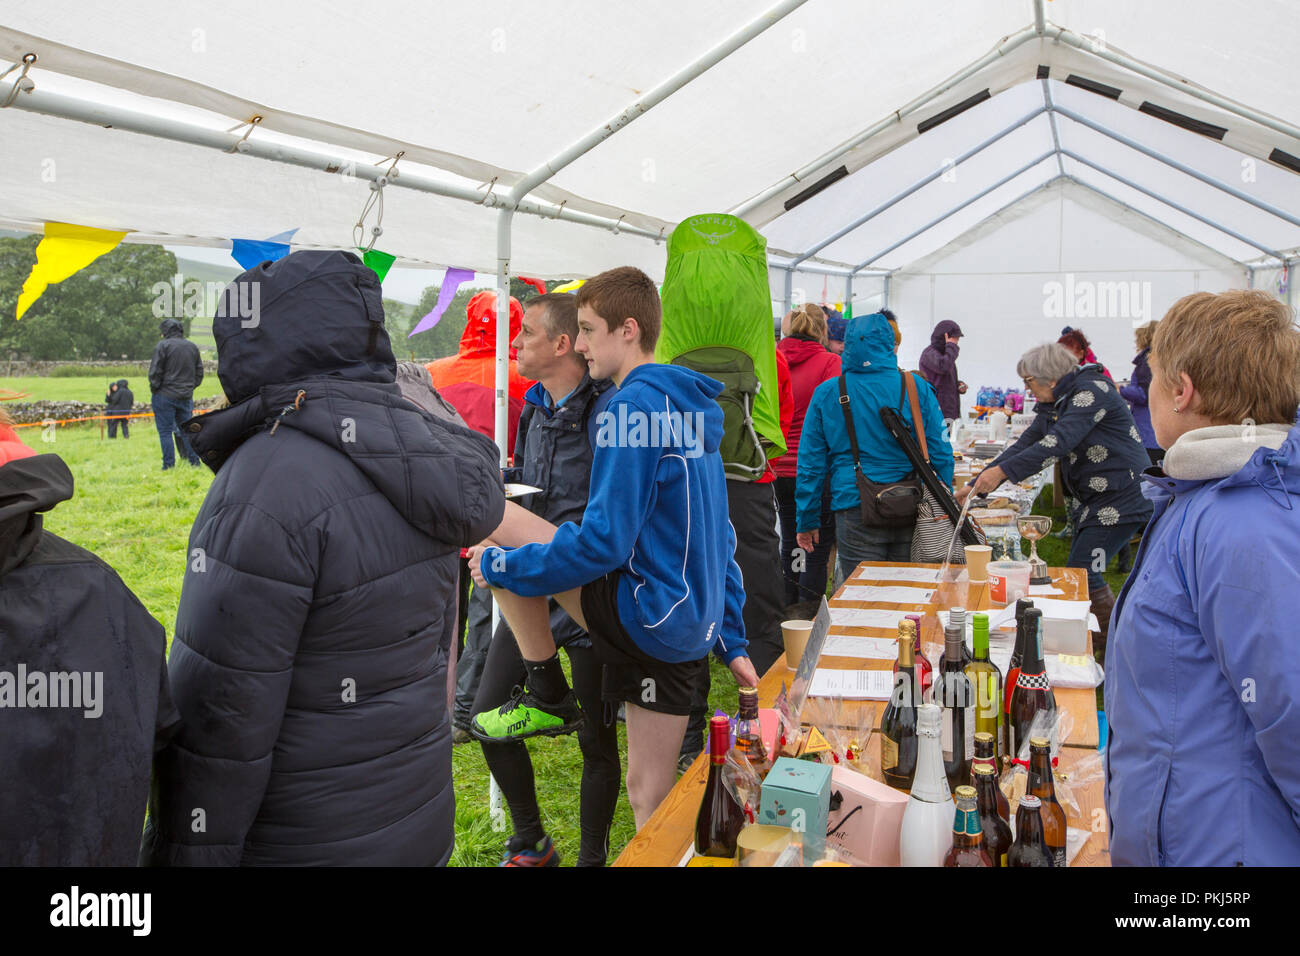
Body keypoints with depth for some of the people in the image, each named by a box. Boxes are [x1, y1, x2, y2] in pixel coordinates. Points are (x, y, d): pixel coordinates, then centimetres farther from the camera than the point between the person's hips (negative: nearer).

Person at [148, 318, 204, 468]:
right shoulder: (193, 347, 9)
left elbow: (155, 372, -10)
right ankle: (195, 461, 10)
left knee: (165, 431, 1)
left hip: (165, 396, -5)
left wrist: (154, 389, 2)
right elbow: (199, 373, 14)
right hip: (186, 397, 5)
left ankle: (169, 464, 0)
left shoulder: (162, 346, -8)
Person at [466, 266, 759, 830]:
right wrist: (731, 642, 23)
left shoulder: (633, 405, -14)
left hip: (644, 615, -9)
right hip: (689, 629, 9)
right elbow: (717, 538, 19)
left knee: (492, 519, -5)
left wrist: (501, 566, -8)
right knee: (651, 799, 18)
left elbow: (604, 541, -21)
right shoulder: (690, 408, 16)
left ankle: (548, 699, 4)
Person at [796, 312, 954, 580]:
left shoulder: (826, 393, 0)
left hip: (854, 509, -1)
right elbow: (941, 454, 2)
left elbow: (810, 462, 3)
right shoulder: (917, 388, 0)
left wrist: (807, 521, 10)